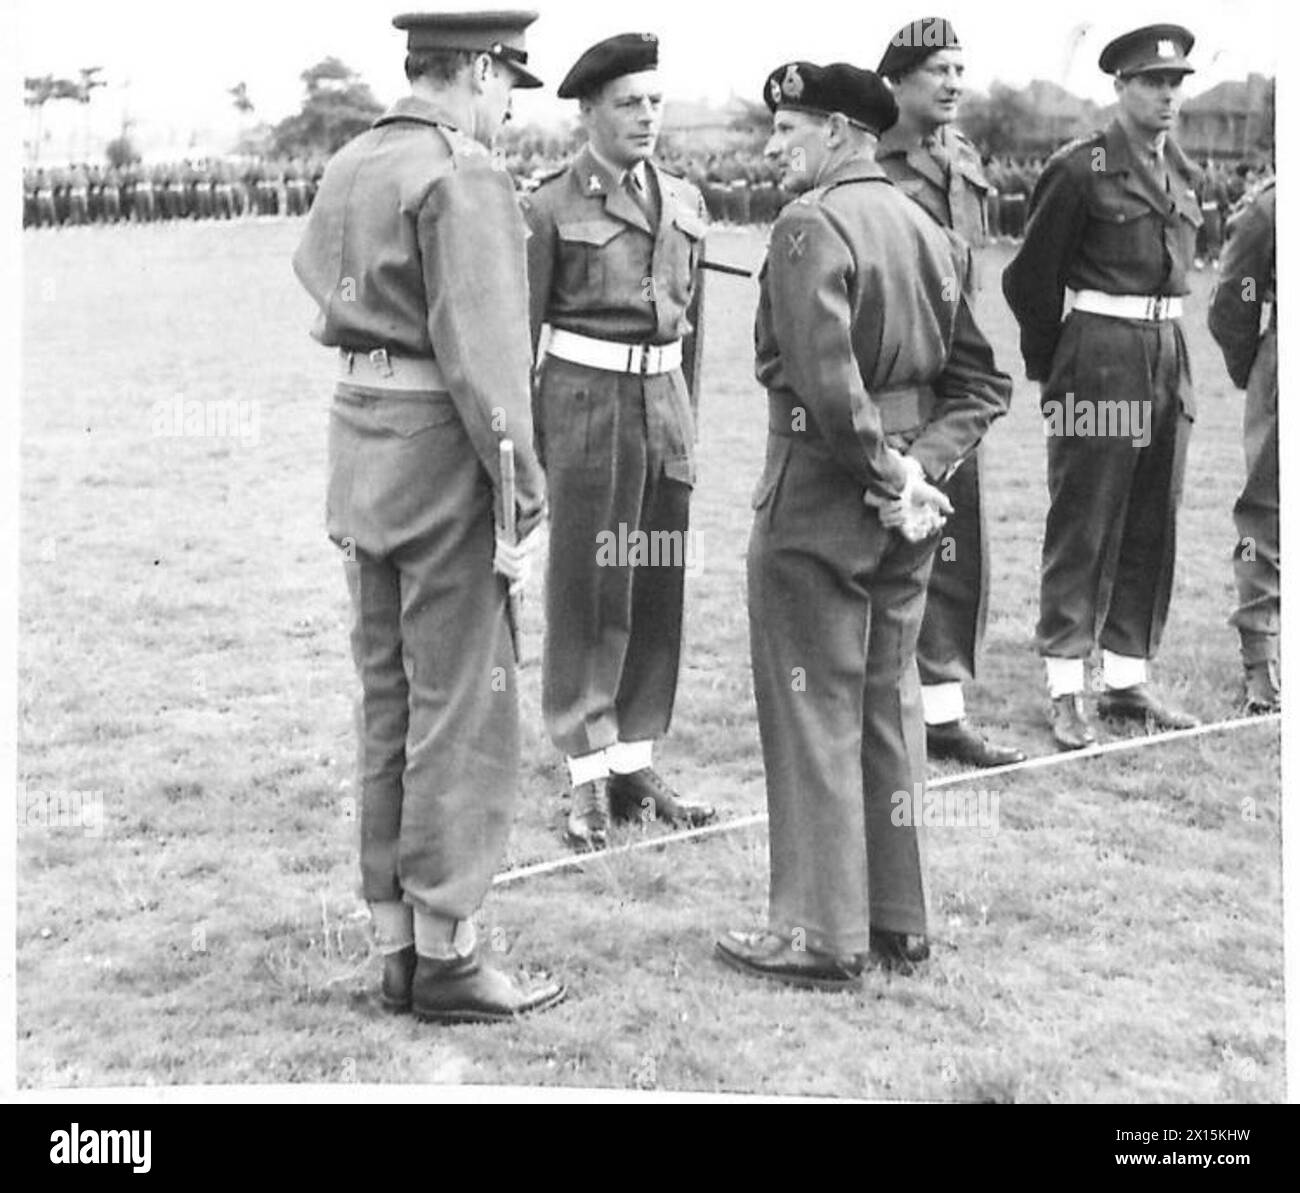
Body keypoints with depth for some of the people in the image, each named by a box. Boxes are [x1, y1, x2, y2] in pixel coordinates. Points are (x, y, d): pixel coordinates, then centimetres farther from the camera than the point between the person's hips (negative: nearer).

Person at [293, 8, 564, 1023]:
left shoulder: (349, 167, 13)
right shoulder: (464, 177, -14)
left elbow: (315, 288, 17)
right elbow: (483, 350, -19)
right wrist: (526, 497, -16)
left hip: (359, 435, 9)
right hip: (442, 453, -9)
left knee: (388, 709, 13)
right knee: (463, 714, 0)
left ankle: (396, 946, 21)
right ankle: (447, 958, 6)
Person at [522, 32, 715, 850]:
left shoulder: (683, 201, 12)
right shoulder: (552, 208, -4)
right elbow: (520, 329, -2)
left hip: (667, 405, 5)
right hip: (588, 405, -5)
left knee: (660, 593, 7)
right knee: (588, 592, -1)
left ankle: (637, 764, 18)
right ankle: (588, 780, 6)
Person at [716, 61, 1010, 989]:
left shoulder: (812, 226, -14)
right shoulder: (930, 231, 11)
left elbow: (825, 377, -25)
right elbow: (983, 382, 9)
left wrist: (884, 475, -16)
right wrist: (919, 469, -1)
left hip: (818, 503, -8)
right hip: (906, 520, 8)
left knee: (815, 715, 1)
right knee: (891, 705, 15)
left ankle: (821, 936, 9)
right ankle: (899, 921, 24)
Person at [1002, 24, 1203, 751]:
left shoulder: (1184, 172, 13)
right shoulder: (1081, 169, -8)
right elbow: (1032, 277, -5)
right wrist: (1050, 369, 2)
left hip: (1170, 354, 7)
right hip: (1101, 356, -7)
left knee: (1154, 527, 10)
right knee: (1084, 525, -3)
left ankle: (1128, 678, 19)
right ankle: (1067, 690, 3)